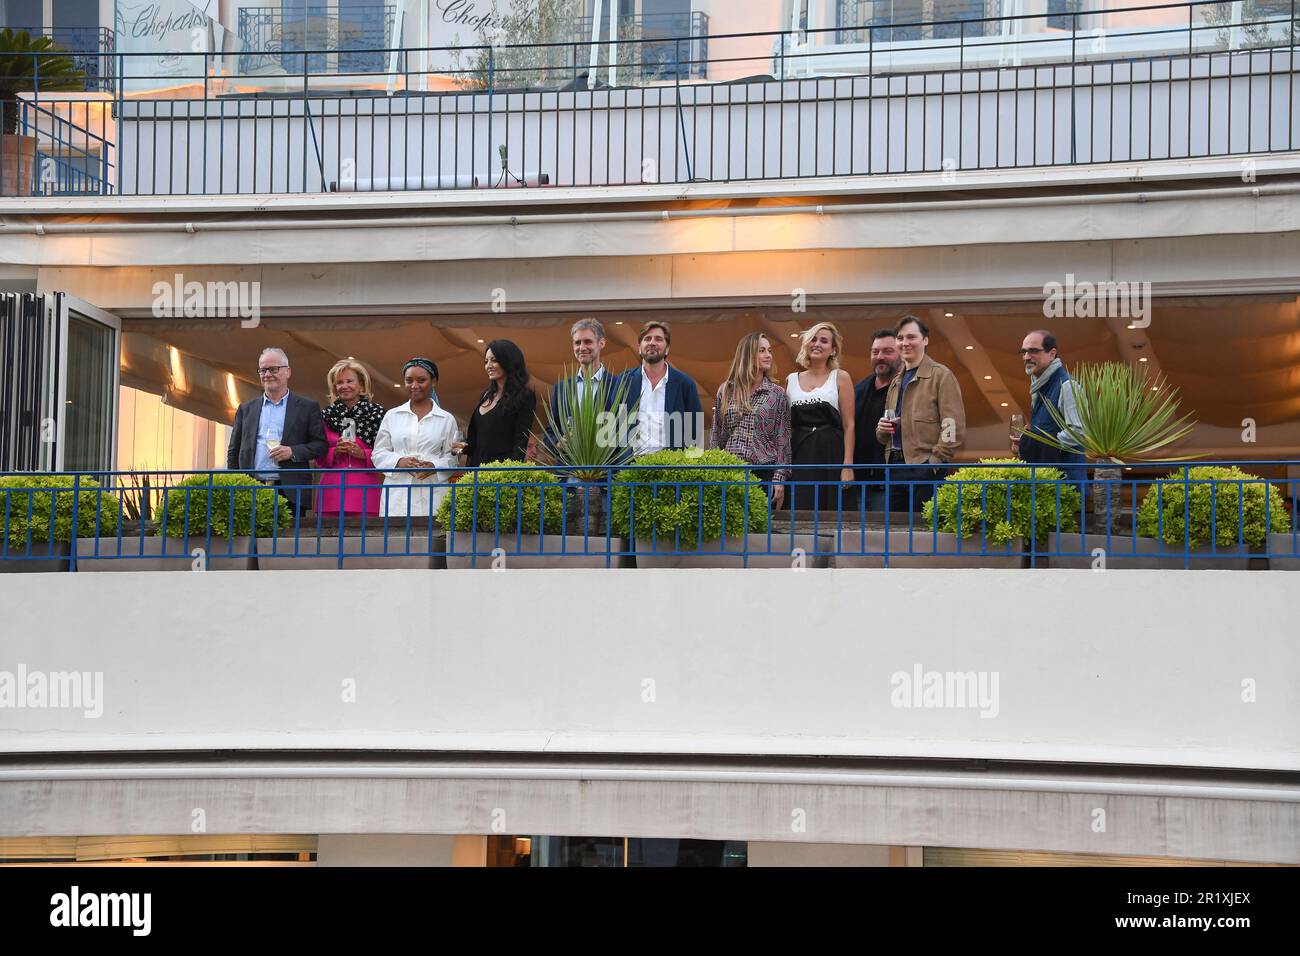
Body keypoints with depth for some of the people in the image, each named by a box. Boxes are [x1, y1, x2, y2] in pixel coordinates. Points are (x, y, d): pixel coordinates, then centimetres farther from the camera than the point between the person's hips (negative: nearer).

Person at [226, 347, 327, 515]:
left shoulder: (307, 407, 9)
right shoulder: (246, 409, 17)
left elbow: (321, 445, 5)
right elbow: (233, 451, 18)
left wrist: (293, 452, -10)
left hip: (290, 494, -2)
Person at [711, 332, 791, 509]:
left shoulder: (777, 394, 6)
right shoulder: (725, 391, 10)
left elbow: (783, 441, 3)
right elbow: (716, 436, 13)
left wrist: (780, 478, -5)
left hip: (764, 473, -1)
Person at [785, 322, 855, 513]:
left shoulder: (840, 378, 5)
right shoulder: (792, 380, 15)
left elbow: (849, 425, -1)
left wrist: (848, 465, -10)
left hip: (831, 454, -3)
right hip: (798, 456, 3)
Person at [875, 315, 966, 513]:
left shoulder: (941, 375, -1)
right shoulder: (896, 382, 21)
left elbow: (953, 427, -10)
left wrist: (935, 460, -16)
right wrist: (882, 429, 5)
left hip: (926, 468, -7)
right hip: (895, 467, 7)